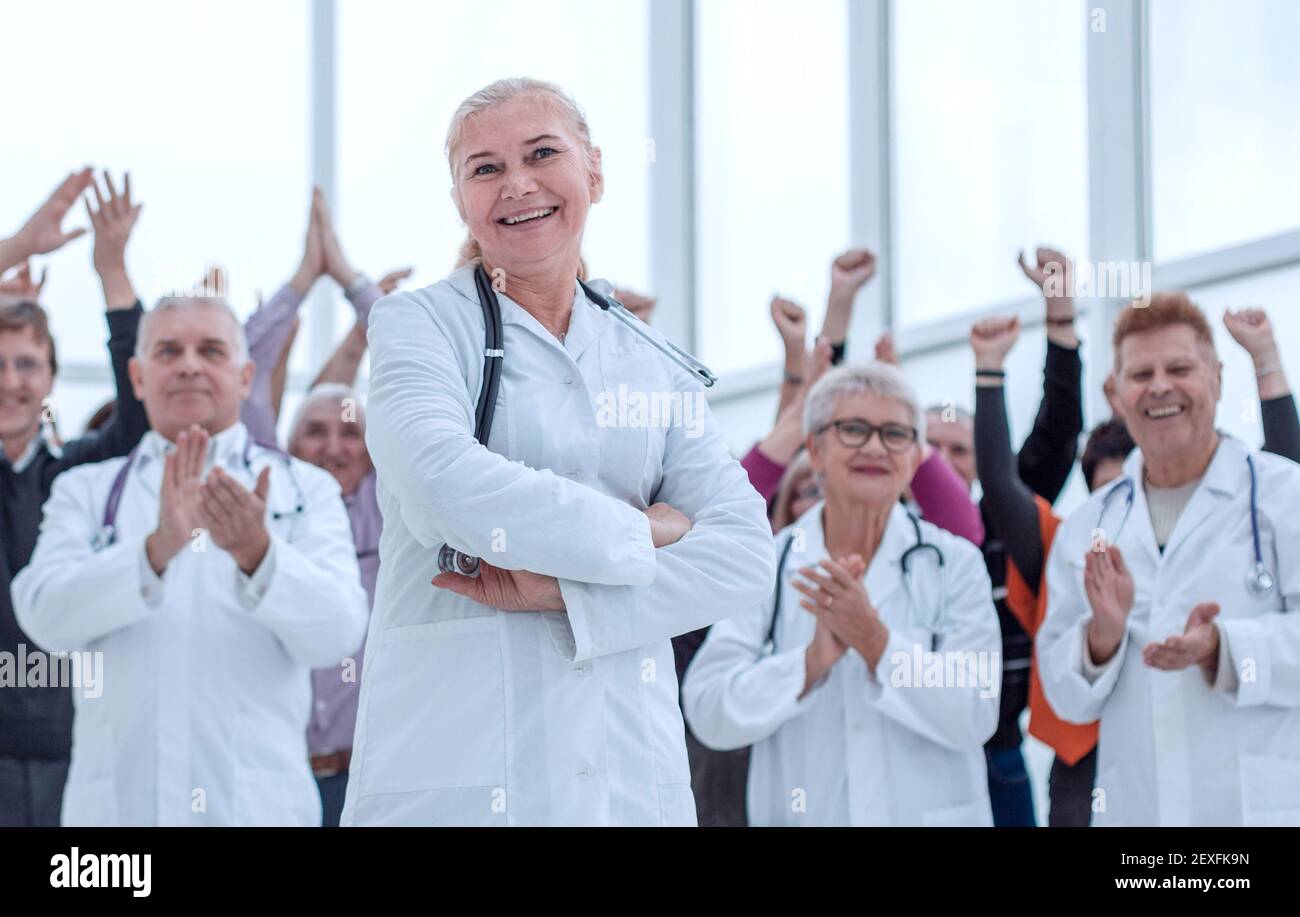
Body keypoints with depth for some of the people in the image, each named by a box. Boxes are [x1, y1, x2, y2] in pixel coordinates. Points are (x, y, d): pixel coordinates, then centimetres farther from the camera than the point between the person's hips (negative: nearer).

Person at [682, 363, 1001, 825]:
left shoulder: (955, 563, -4)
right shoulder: (764, 565, -3)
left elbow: (976, 717, -14)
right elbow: (707, 716, -12)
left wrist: (876, 642, -24)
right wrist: (813, 660, -24)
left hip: (930, 814, 0)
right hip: (797, 814, 0)